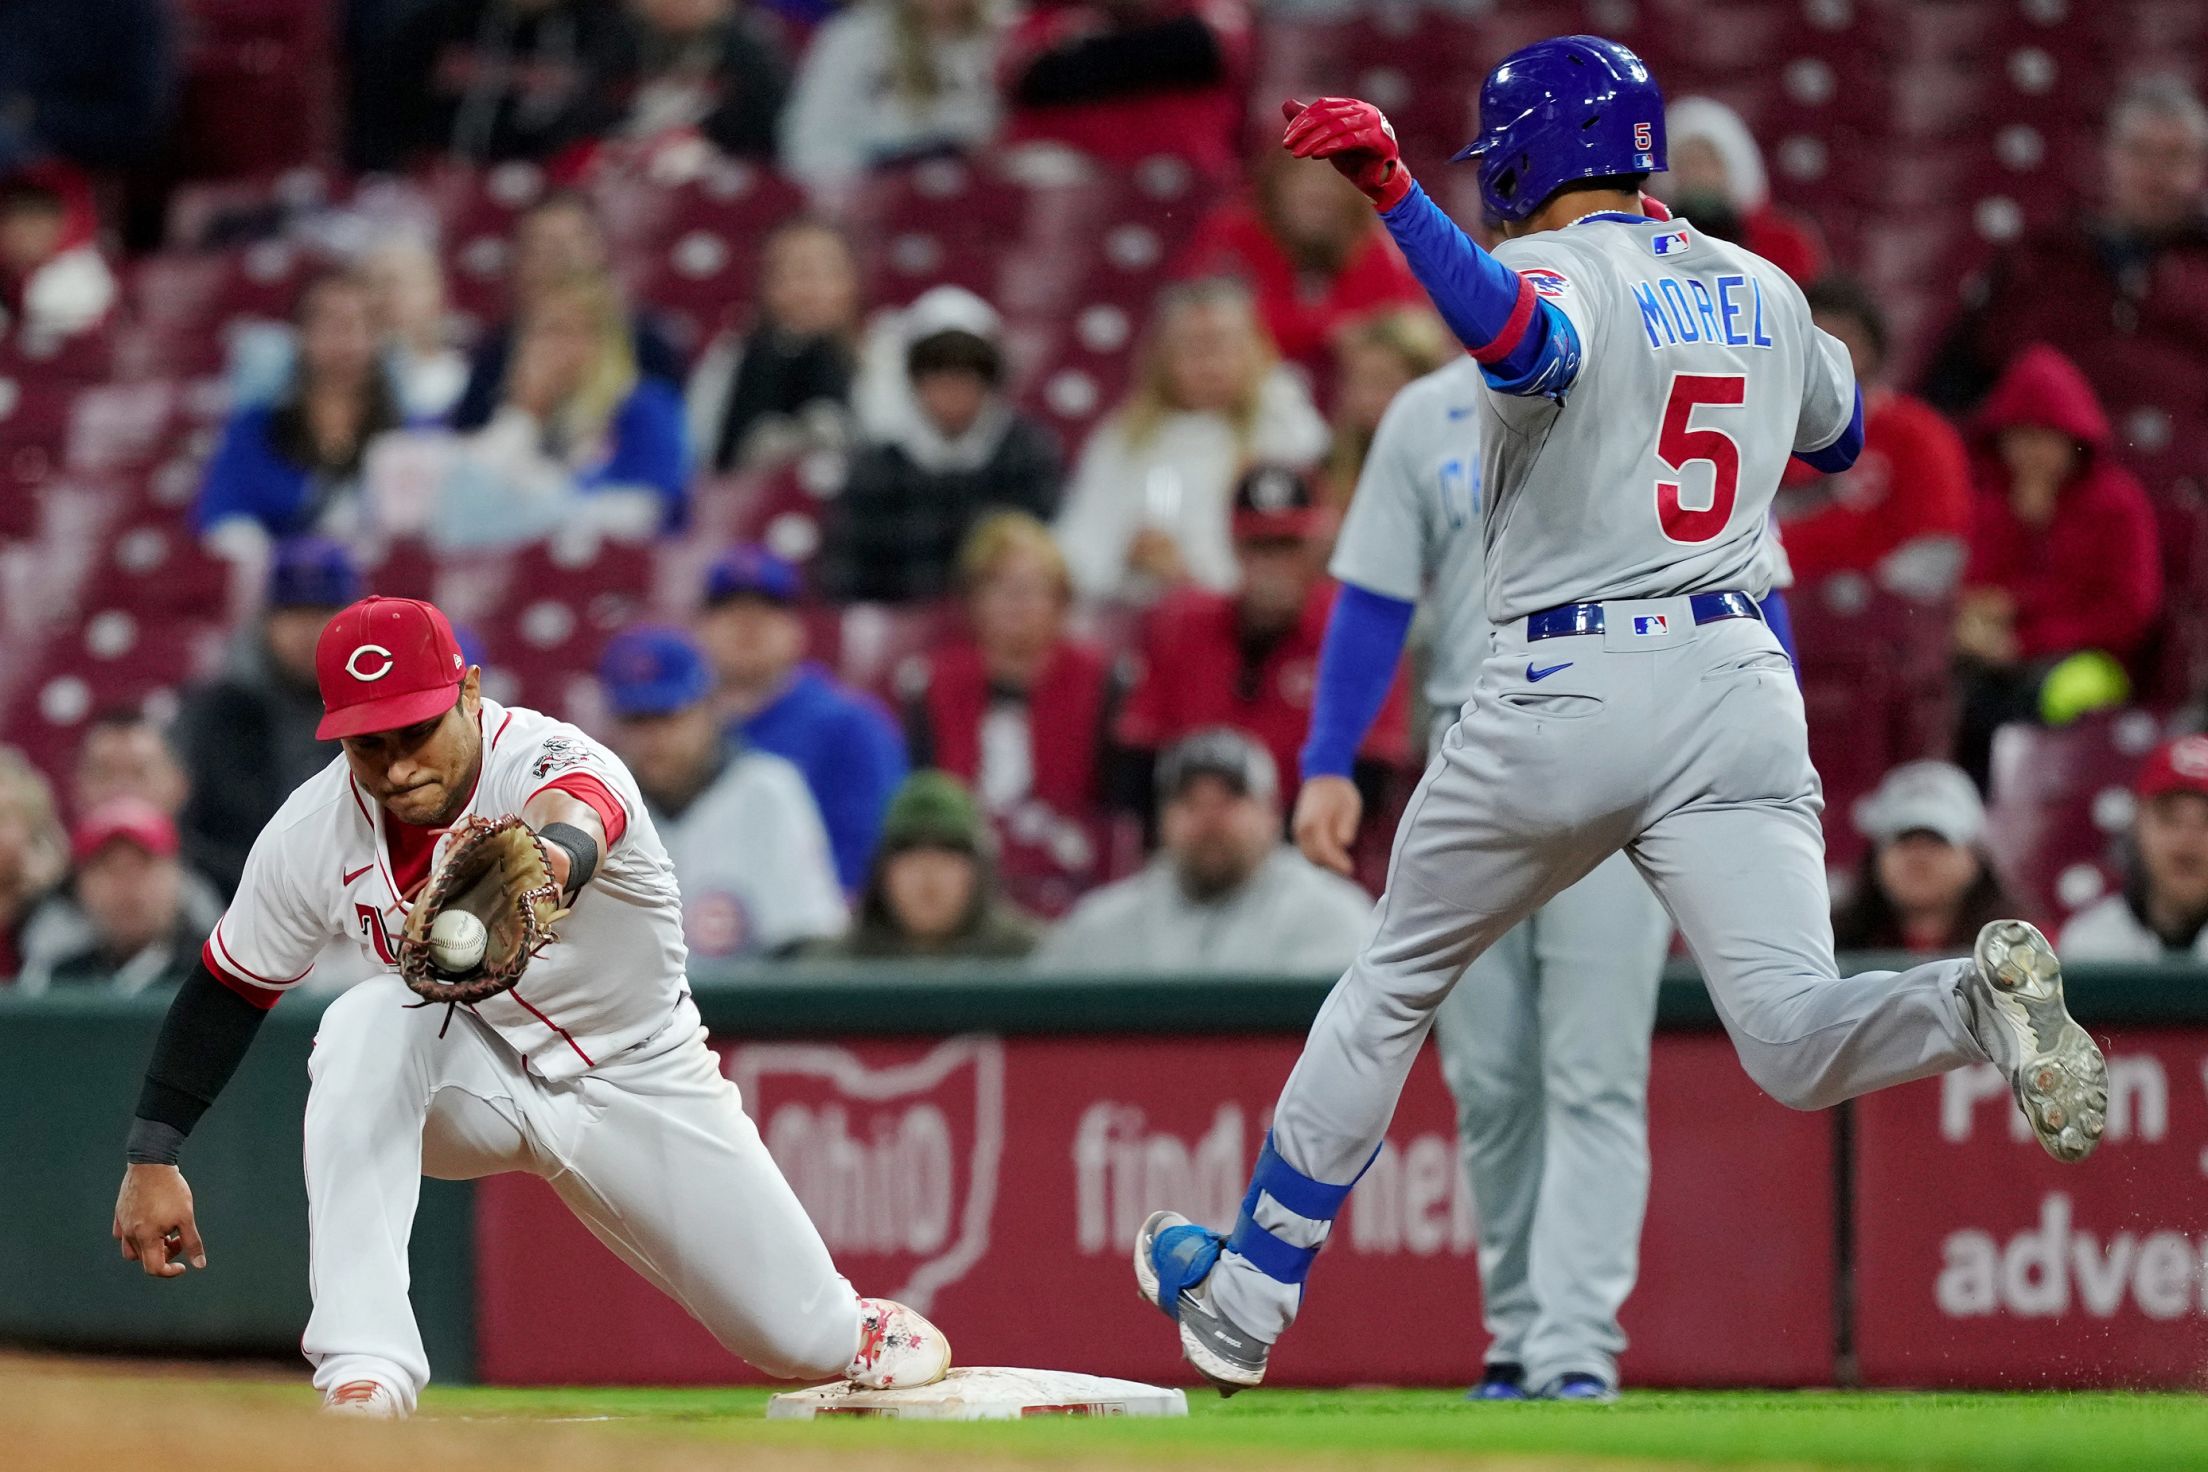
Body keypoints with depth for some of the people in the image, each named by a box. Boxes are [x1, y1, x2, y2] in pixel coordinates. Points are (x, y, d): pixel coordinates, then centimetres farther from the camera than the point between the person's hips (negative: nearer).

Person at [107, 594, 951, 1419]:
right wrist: (152, 1157, -10)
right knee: (367, 1025, -34)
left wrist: (540, 867, -84)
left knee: (807, 1341, 2)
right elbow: (227, 988, -5)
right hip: (469, 1080, 1)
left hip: (638, 1084, -1)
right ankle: (365, 1373, -37)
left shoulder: (559, 765, -34)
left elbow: (570, 828, -60)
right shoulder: (315, 832, -20)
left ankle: (852, 1327, 45)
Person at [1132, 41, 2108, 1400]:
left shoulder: (1559, 268, -5)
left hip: (1564, 694, -4)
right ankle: (1980, 1000, -40)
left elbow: (1521, 334, -31)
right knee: (1796, 1046, -9)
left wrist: (1395, 192, -40)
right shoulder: (1762, 289, 14)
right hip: (1739, 678, 4)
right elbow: (1840, 435, 34)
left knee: (1397, 984, 17)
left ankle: (1250, 1290, 26)